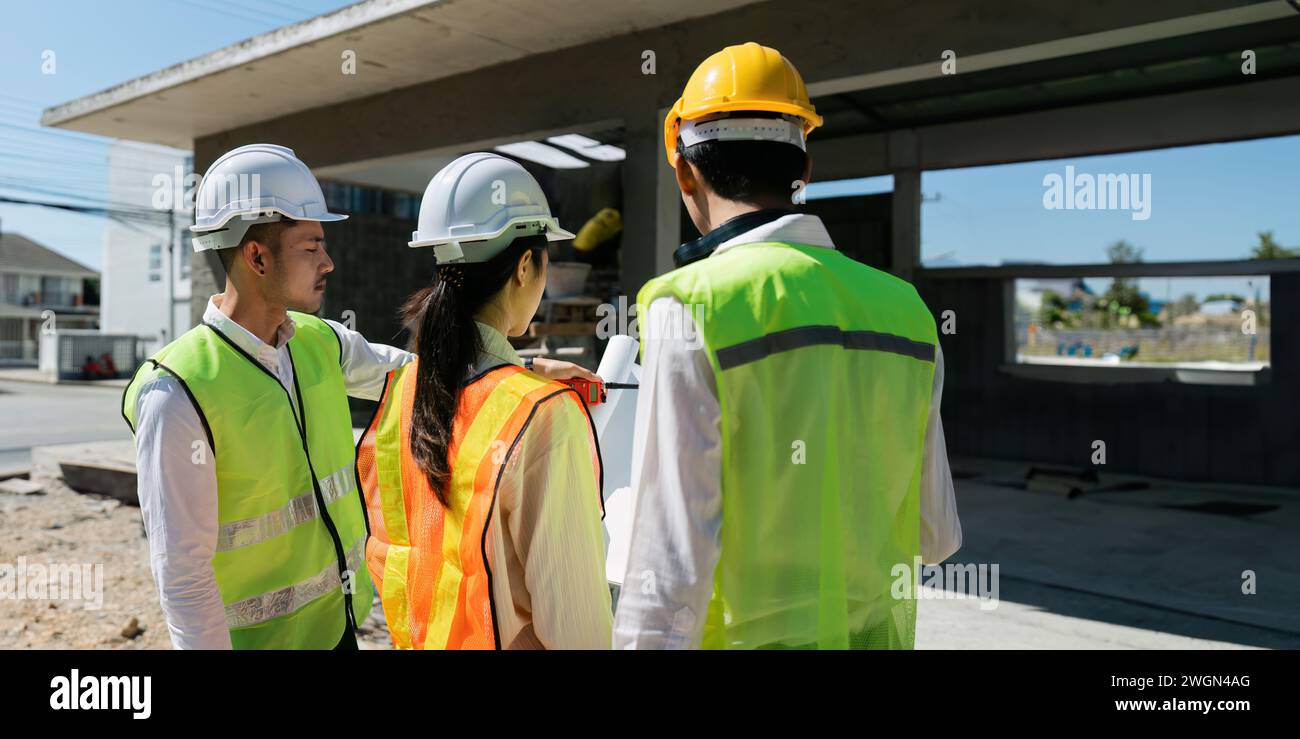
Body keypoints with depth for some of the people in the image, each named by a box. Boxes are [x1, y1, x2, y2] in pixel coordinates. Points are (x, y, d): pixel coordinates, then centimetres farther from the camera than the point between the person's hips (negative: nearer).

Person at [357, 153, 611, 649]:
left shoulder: (400, 392, -6)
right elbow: (573, 611, -21)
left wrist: (418, 632, 17)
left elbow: (382, 557, 4)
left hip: (420, 638, 6)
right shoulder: (546, 415, -25)